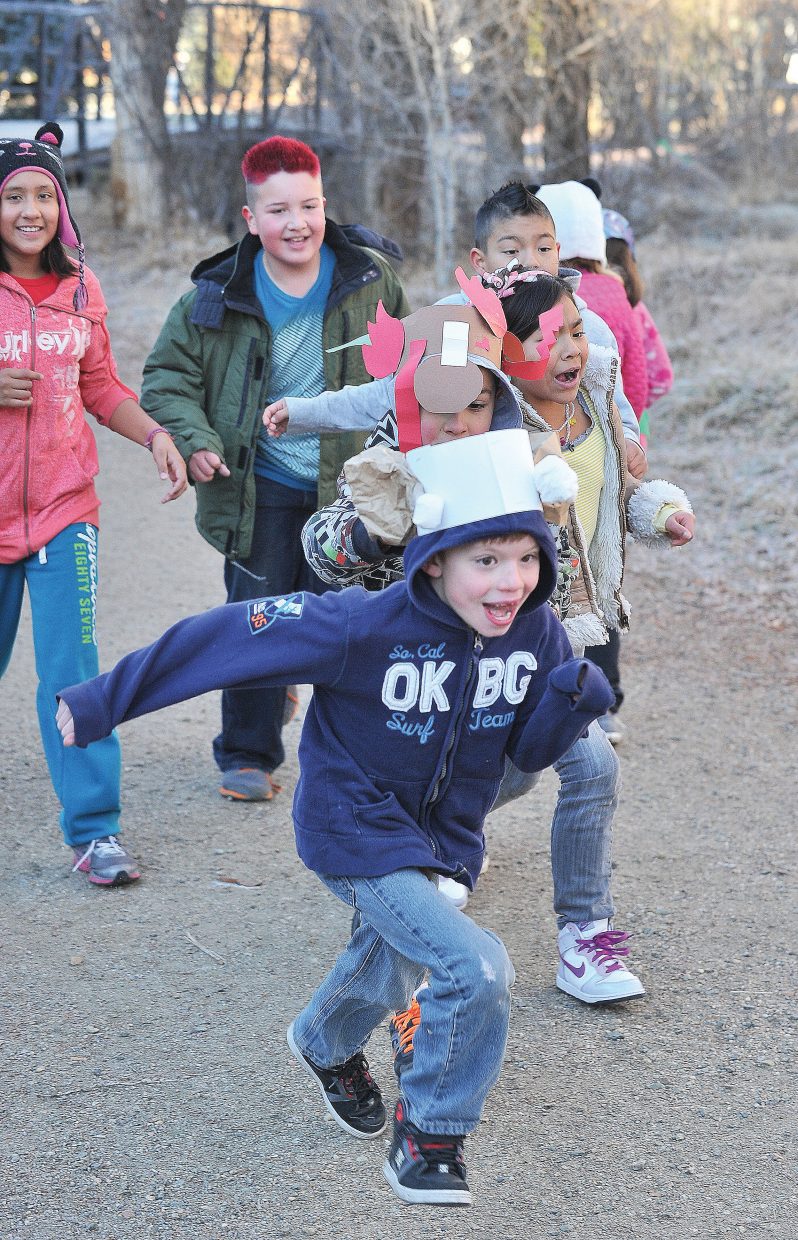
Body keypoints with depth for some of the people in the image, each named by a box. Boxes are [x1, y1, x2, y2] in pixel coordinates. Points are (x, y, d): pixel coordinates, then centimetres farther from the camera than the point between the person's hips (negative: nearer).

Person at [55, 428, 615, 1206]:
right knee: (475, 968, -22)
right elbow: (230, 638, -25)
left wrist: (574, 699, -24)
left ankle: (327, 1048, 64)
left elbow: (529, 750, -2)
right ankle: (428, 1140, 0)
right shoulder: (366, 627, -30)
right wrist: (105, 703, -21)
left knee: (389, 973, 29)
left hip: (445, 835, 6)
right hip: (357, 831, -6)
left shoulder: (535, 632, -14)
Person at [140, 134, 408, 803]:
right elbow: (169, 375, 2)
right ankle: (248, 755, 18)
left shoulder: (370, 278, -6)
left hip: (349, 485, 1)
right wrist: (193, 440, -14)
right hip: (260, 491, -1)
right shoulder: (220, 296, -9)